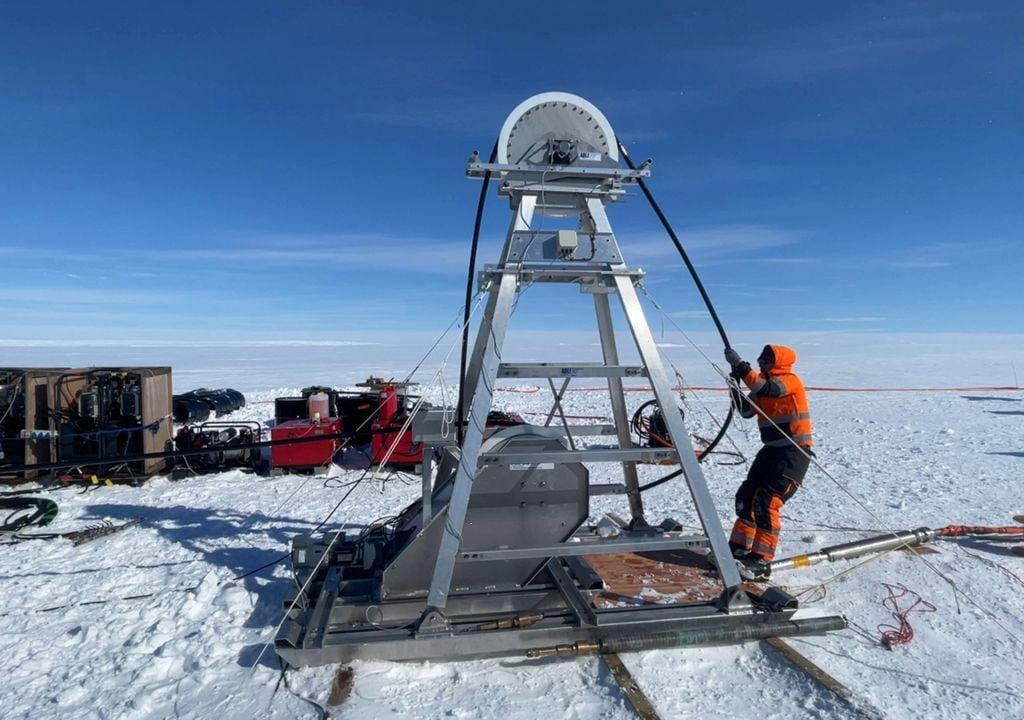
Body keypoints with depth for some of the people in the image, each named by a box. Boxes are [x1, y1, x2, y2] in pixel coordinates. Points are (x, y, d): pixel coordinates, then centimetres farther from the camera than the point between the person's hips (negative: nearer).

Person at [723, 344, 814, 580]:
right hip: (772, 449, 8)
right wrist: (735, 385, -7)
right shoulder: (765, 384, 12)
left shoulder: (790, 380, -11)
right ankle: (739, 548, 18)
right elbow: (745, 410, 6)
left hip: (794, 452, -8)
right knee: (746, 496, 7)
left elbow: (764, 389, -31)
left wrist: (740, 364, -29)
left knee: (767, 503, -14)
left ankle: (761, 562, -8)